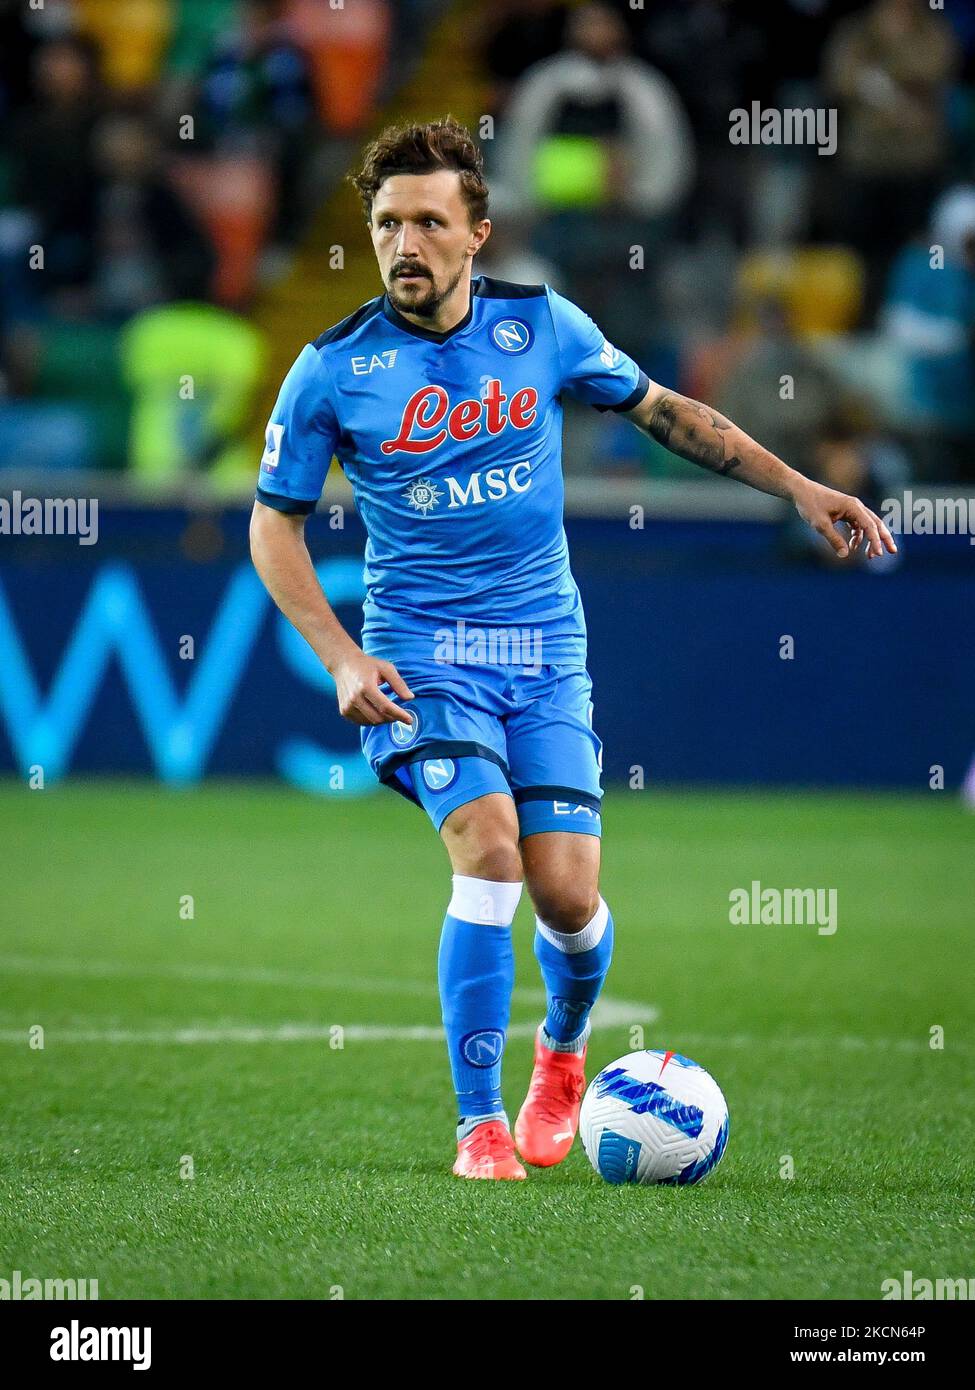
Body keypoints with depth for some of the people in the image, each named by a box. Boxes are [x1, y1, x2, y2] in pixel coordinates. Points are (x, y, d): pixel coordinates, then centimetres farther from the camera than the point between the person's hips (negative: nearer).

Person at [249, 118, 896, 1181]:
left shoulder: (542, 327, 0)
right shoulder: (334, 370, -6)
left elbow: (660, 410, 14)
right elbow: (275, 523, 2)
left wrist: (797, 488, 9)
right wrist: (341, 659, -9)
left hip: (545, 651, 2)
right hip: (421, 650, -2)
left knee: (566, 895, -7)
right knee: (489, 846, -24)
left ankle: (562, 1050, 28)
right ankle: (480, 1122, -13)